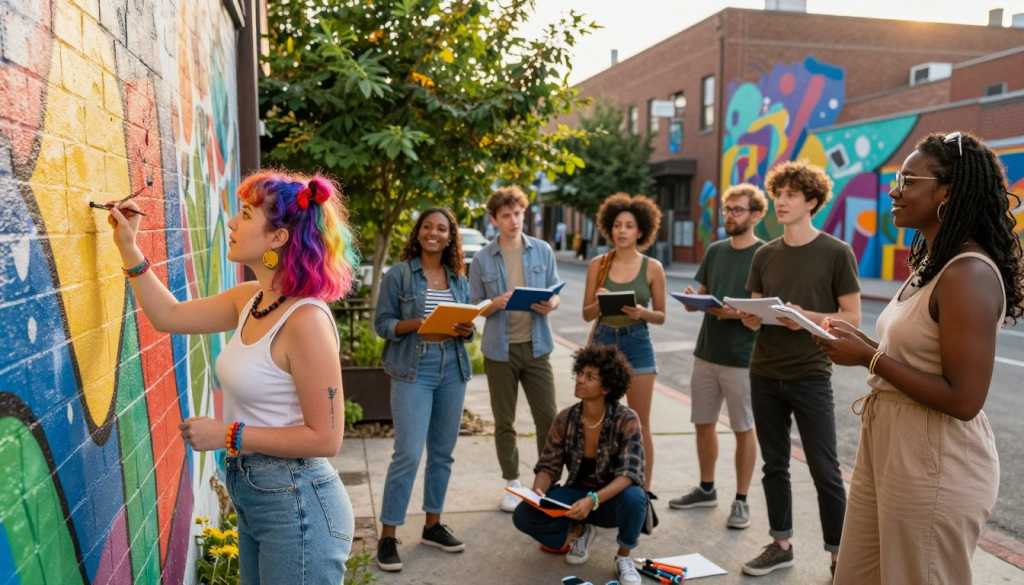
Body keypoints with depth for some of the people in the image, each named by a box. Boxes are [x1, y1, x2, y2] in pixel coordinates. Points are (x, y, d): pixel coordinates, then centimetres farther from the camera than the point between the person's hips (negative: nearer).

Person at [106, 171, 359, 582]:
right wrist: (128, 246, 10)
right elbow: (169, 315, 15)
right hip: (253, 499, 8)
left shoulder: (306, 320, -24)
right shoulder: (250, 299, 1)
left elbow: (324, 438, -22)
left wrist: (228, 435, -18)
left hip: (296, 506, -8)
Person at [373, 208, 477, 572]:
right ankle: (388, 535, 3)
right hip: (413, 371, -5)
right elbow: (381, 323, -5)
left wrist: (466, 330, -9)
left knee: (443, 452, 11)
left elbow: (468, 324, 14)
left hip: (453, 370, 5)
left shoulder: (458, 279, 10)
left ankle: (433, 525, 26)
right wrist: (416, 324, -21)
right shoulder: (398, 275, -3)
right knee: (408, 454, -9)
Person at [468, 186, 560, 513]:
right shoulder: (482, 260, -1)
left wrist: (550, 305, -15)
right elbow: (474, 307, 1)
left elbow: (555, 293, 7)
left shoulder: (543, 251, 2)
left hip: (536, 345, 1)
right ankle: (512, 483, 25)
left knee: (548, 417, 2)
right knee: (504, 422, 9)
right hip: (500, 349, 0)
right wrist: (495, 304, -19)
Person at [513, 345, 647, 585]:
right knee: (524, 515, -20)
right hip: (577, 494, 3)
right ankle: (579, 531, 9)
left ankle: (624, 556, -6)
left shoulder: (626, 420, -19)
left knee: (634, 498, -38)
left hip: (613, 500, -3)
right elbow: (549, 466, -6)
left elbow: (630, 473, -27)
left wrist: (593, 500, -43)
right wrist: (537, 491, -29)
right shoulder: (565, 419, -9)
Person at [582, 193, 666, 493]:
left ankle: (643, 491, 13)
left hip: (637, 344, -1)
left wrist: (642, 312, -17)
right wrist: (599, 303, -17)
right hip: (603, 342, 1)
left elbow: (661, 316, 4)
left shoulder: (652, 268, -1)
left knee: (640, 425, 3)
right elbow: (586, 314, 4)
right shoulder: (598, 264, 2)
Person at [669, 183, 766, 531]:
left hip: (742, 358, -6)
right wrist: (692, 300, -6)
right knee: (703, 423, 13)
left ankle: (741, 500, 18)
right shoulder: (715, 251, 10)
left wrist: (738, 312, -25)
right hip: (706, 352, 6)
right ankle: (707, 489, 30)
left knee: (743, 430, 6)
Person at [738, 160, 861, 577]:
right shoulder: (765, 255, 8)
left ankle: (839, 554, 15)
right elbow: (753, 319, 11)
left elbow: (852, 317, -5)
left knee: (825, 471, 2)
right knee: (774, 465, 12)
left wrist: (807, 316, -21)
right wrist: (746, 315, -12)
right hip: (764, 374, 4)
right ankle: (781, 544, 25)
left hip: (810, 377, -4)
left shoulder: (836, 253, -5)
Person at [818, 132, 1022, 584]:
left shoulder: (969, 274, -20)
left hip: (935, 464, -9)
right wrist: (862, 344, 3)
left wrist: (869, 358, -18)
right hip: (885, 445, 9)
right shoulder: (932, 264, 11)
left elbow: (963, 399, -24)